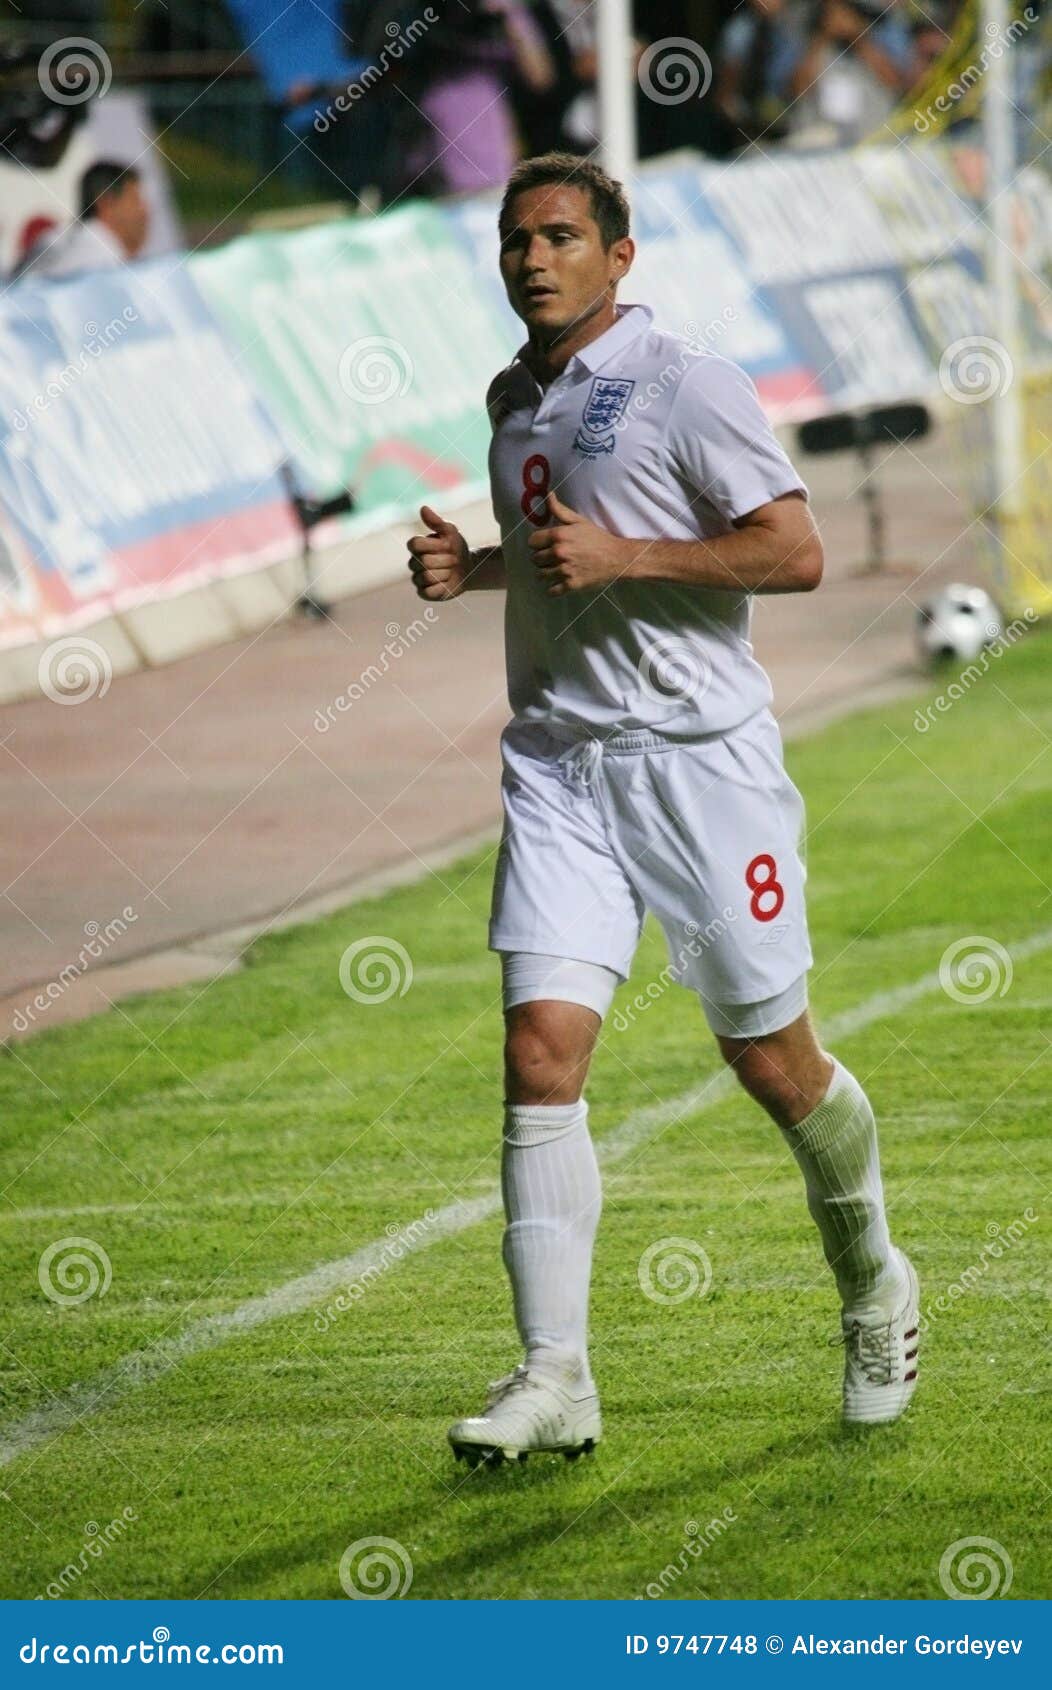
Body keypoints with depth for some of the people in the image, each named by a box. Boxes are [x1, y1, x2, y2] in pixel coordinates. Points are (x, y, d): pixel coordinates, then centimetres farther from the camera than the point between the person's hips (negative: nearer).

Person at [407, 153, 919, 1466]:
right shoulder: (515, 397, 14)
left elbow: (795, 552, -14)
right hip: (558, 765, 5)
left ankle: (874, 1286, 31)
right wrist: (472, 566, 9)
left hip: (699, 754, -5)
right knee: (541, 1050, -10)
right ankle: (554, 1377, -12)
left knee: (772, 1060, 3)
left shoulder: (687, 385, -8)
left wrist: (621, 556, -19)